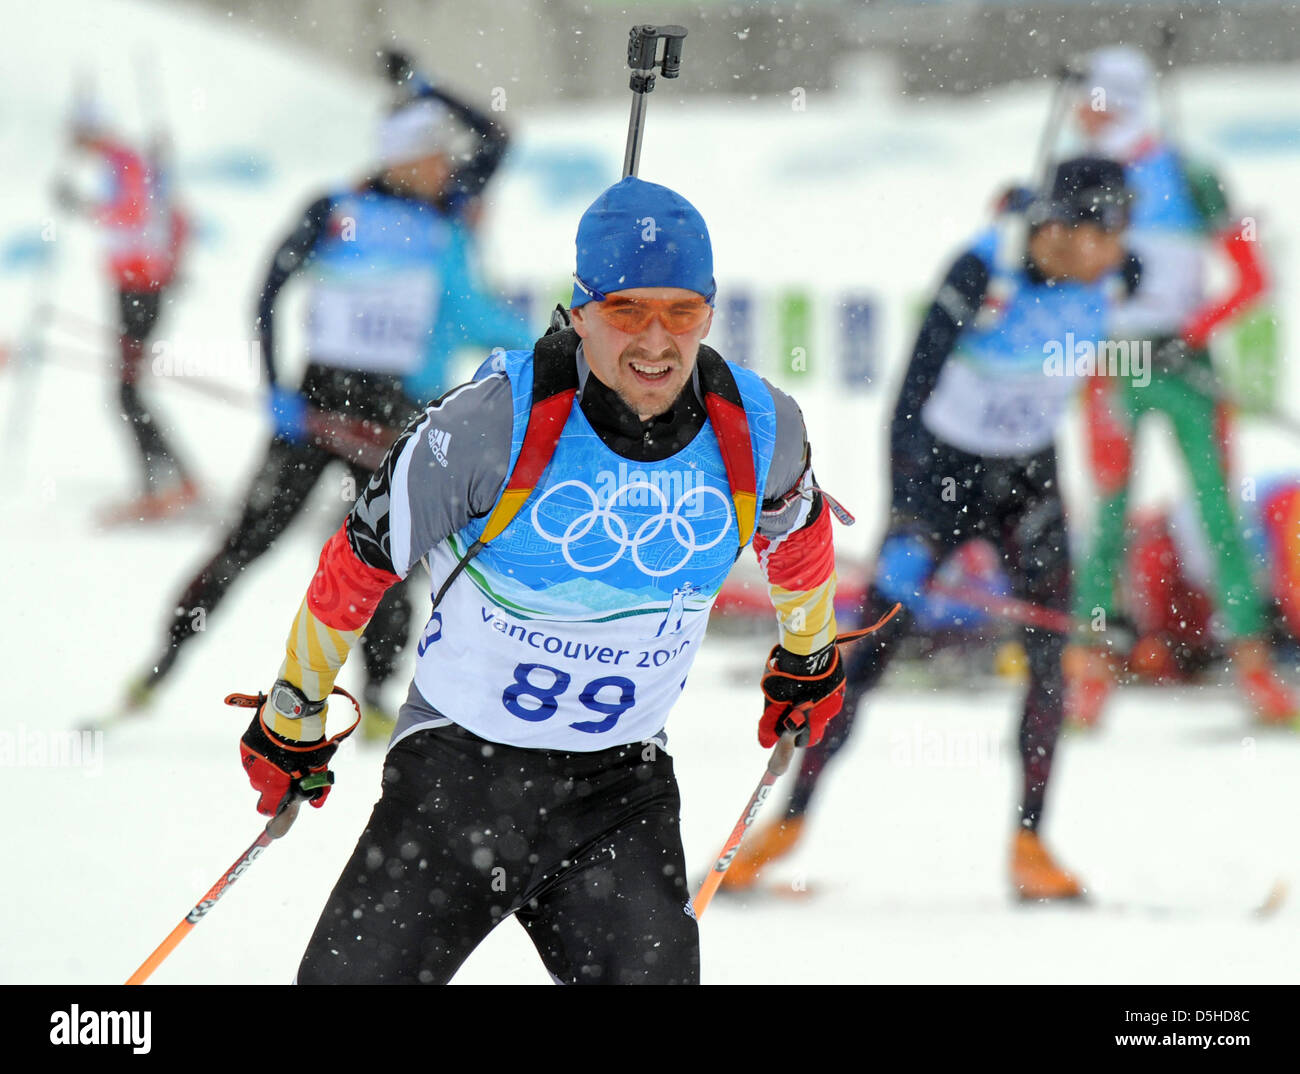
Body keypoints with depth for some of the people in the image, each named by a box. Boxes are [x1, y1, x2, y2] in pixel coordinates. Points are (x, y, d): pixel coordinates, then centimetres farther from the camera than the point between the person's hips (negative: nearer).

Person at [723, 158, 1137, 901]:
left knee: (1050, 650, -12)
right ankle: (793, 818, 10)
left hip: (1029, 474, 4)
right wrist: (906, 532, -37)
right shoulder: (982, 274, -29)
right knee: (871, 652, -4)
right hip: (942, 468, -4)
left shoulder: (1115, 275, -15)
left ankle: (1030, 844, -8)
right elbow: (911, 404, -31)